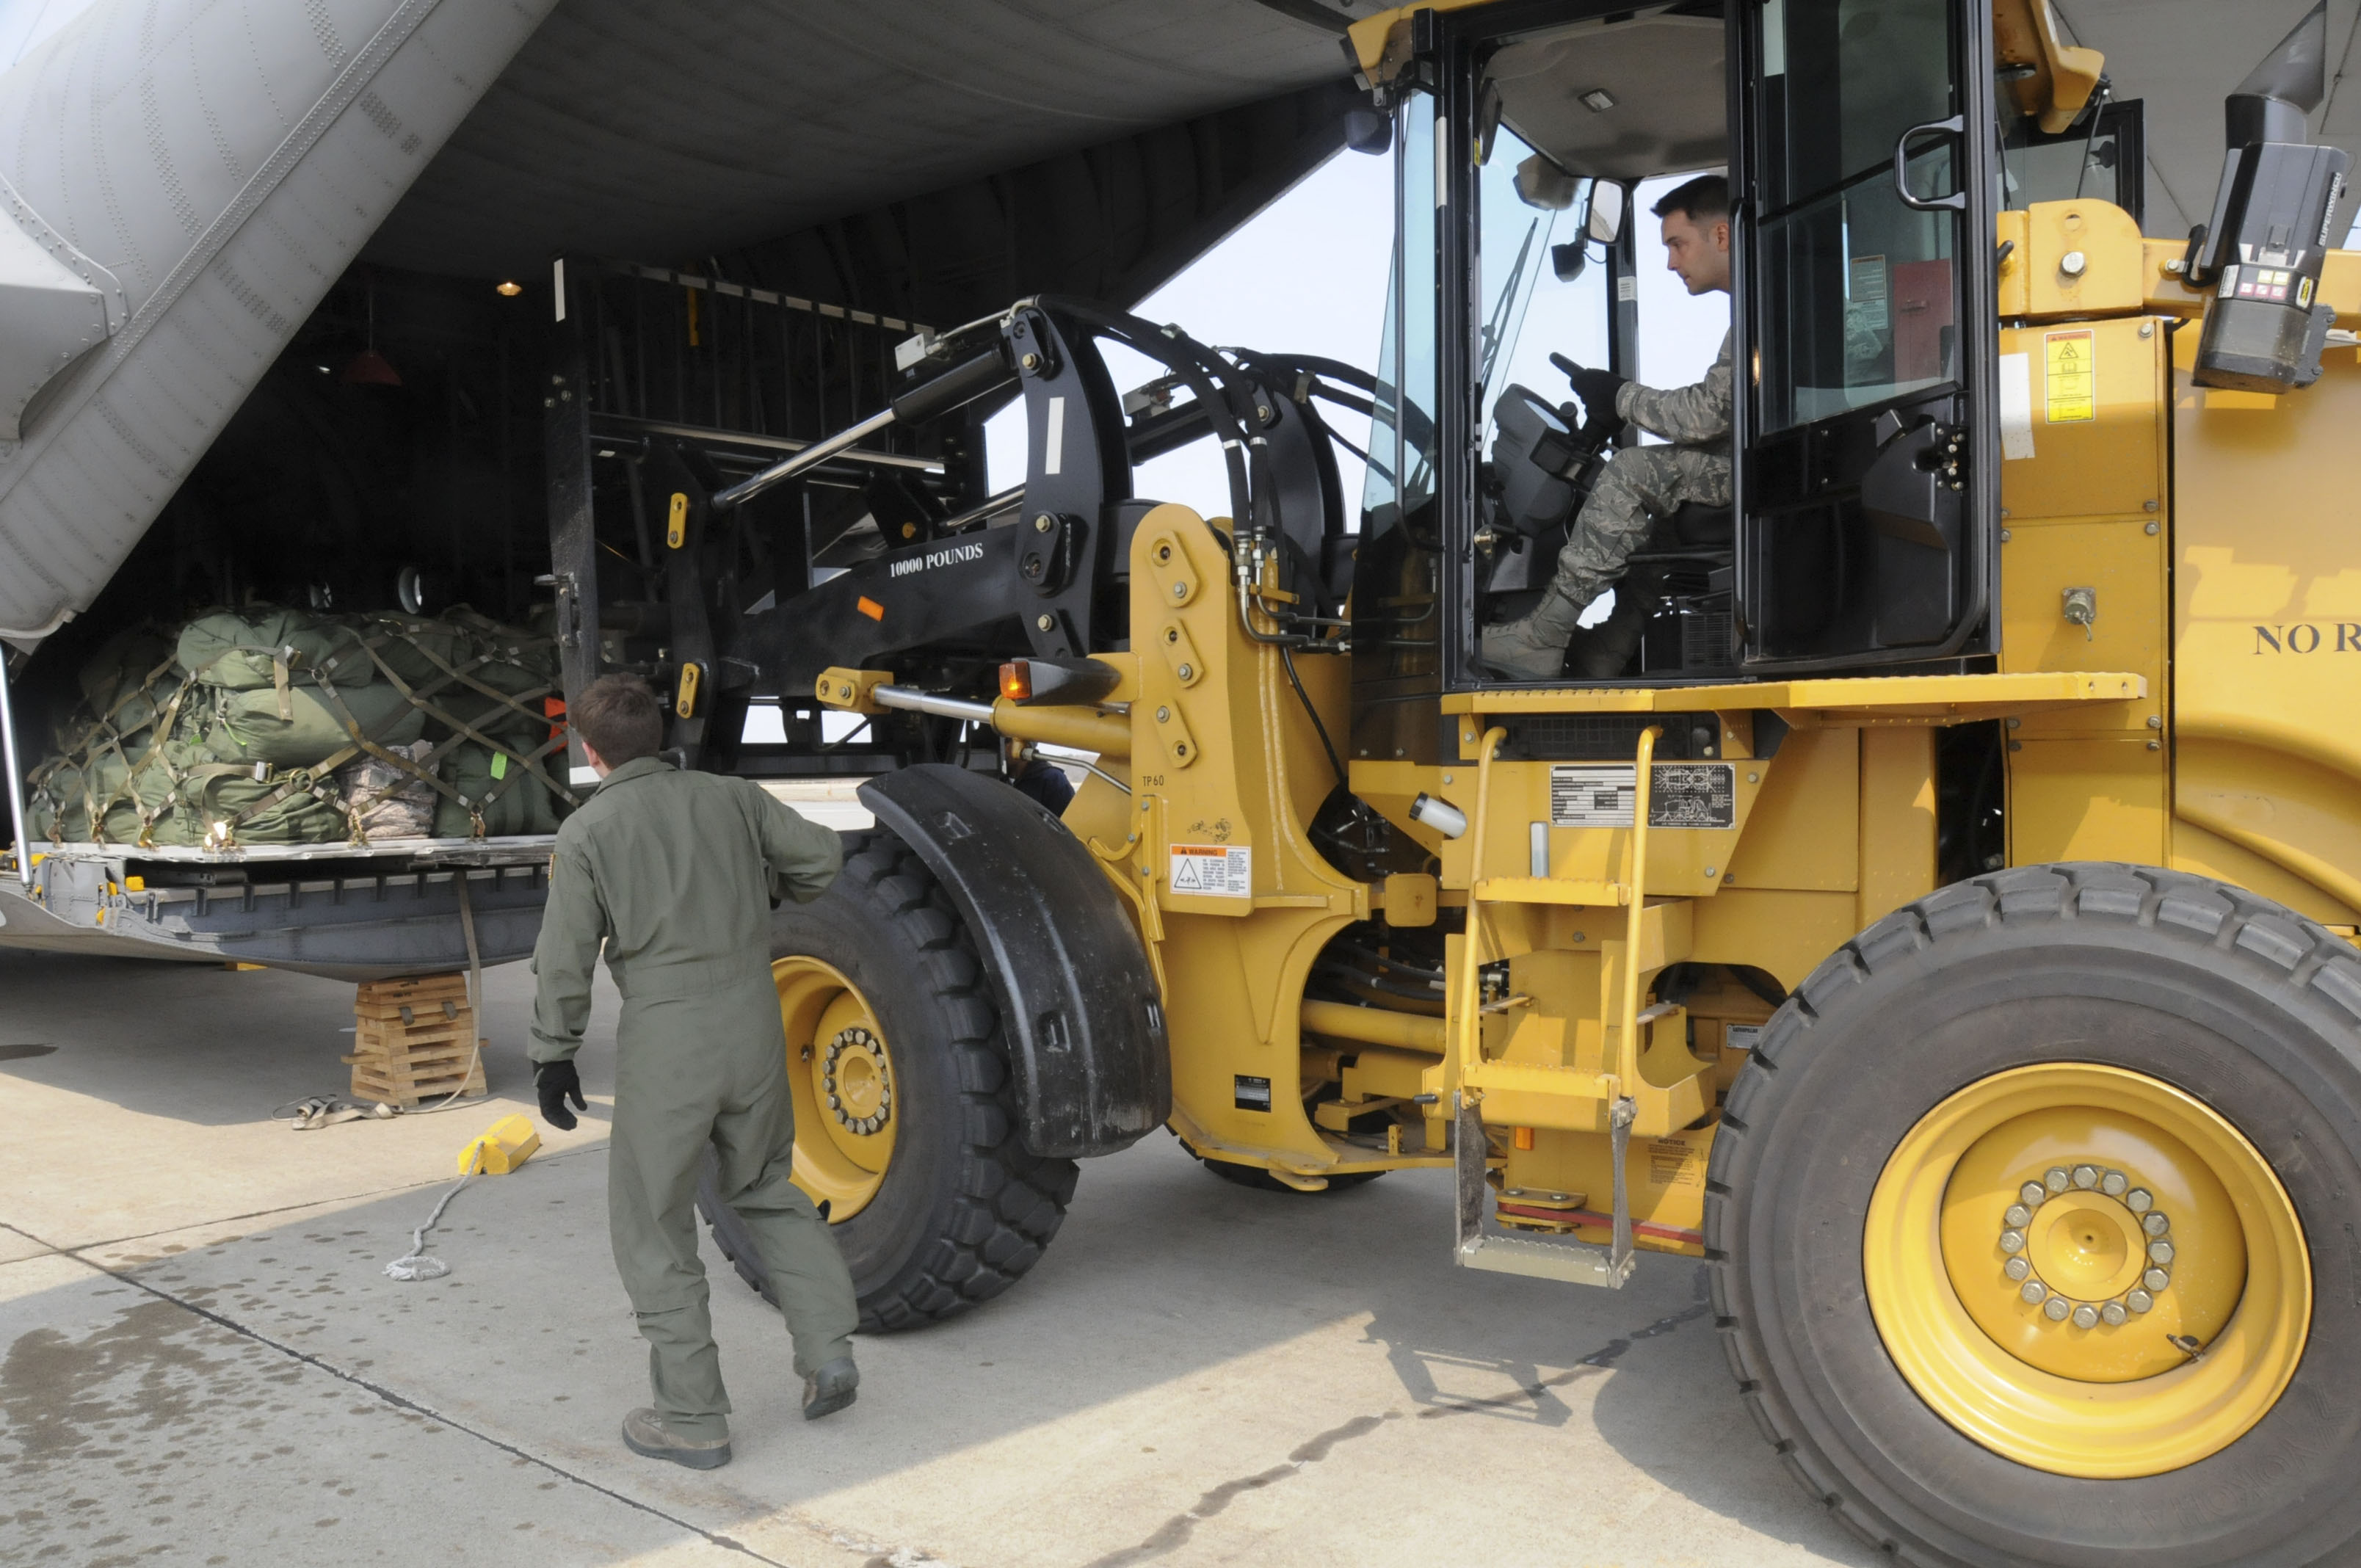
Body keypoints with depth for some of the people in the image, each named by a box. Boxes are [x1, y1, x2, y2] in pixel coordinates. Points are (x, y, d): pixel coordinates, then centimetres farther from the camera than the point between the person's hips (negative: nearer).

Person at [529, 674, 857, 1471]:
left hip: (666, 1036, -4)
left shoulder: (586, 831, -3)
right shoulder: (731, 797, 6)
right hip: (755, 1018, 4)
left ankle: (692, 1417, 14)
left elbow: (564, 961, -4)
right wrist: (769, 894, 30)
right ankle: (827, 1349, 15)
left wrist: (553, 1057, 7)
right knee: (766, 1188, 24)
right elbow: (822, 854, 9)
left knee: (652, 1226, 9)